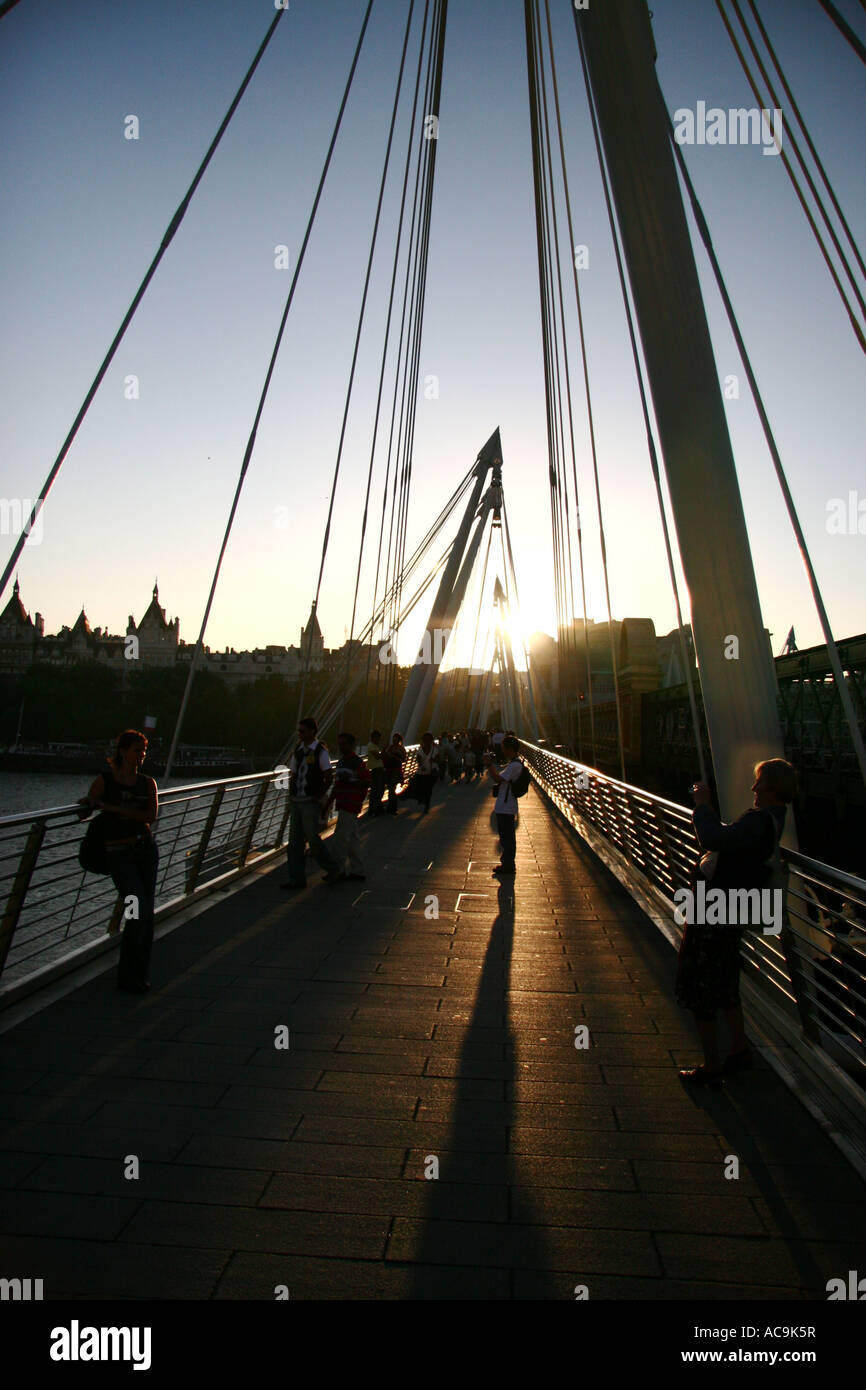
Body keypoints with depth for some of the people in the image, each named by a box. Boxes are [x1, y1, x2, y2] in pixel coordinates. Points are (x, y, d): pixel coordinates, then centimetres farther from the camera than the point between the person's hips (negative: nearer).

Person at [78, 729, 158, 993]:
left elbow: (151, 816, -9)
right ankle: (127, 978, 7)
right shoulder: (104, 781, 0)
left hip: (146, 850, 3)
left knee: (146, 914, 5)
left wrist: (111, 808, -14)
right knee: (139, 913, -11)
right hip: (119, 854, -3)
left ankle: (139, 975, 22)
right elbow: (83, 815, 8)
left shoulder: (148, 783, 6)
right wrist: (87, 804, -13)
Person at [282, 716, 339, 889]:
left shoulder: (320, 751, -10)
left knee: (312, 838, -3)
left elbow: (329, 777, -12)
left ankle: (332, 870, 17)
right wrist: (291, 794, 9)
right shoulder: (298, 750, 10)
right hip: (297, 802, 7)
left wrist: (318, 796, -10)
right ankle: (297, 878, 18)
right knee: (294, 840, 9)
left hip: (311, 802, -7)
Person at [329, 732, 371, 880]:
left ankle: (338, 870, 2)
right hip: (343, 805, 9)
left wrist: (350, 780, -24)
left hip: (351, 805, -9)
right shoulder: (341, 761, 16)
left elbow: (367, 782, -14)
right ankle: (358, 871, 18)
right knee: (352, 838, 12)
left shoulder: (358, 762, -12)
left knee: (341, 838, -7)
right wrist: (330, 800, 20)